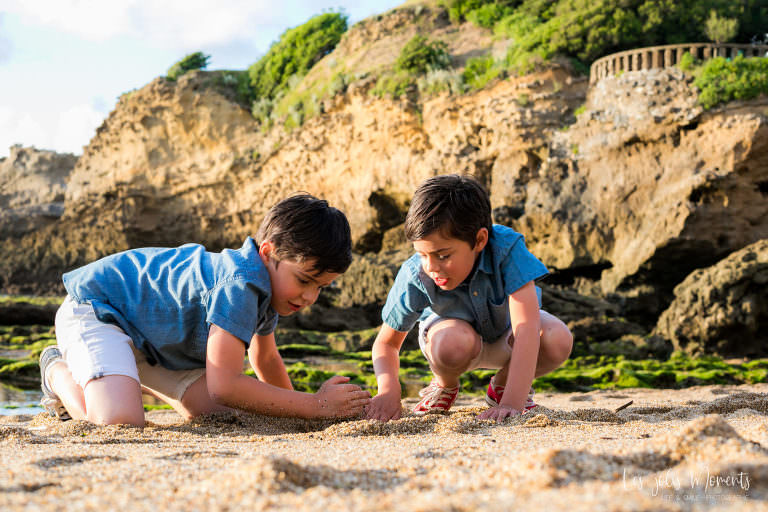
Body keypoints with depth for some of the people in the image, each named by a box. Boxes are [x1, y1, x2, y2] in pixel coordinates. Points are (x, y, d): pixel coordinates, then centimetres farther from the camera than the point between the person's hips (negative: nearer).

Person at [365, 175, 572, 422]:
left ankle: (502, 386, 1)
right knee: (453, 344, -38)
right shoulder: (414, 276, -30)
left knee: (558, 340, -32)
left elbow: (527, 328, -44)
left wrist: (512, 403, -53)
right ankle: (444, 385, 1)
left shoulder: (507, 249, -37)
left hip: (505, 330, 1)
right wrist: (388, 389, -41)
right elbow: (386, 343, -18)